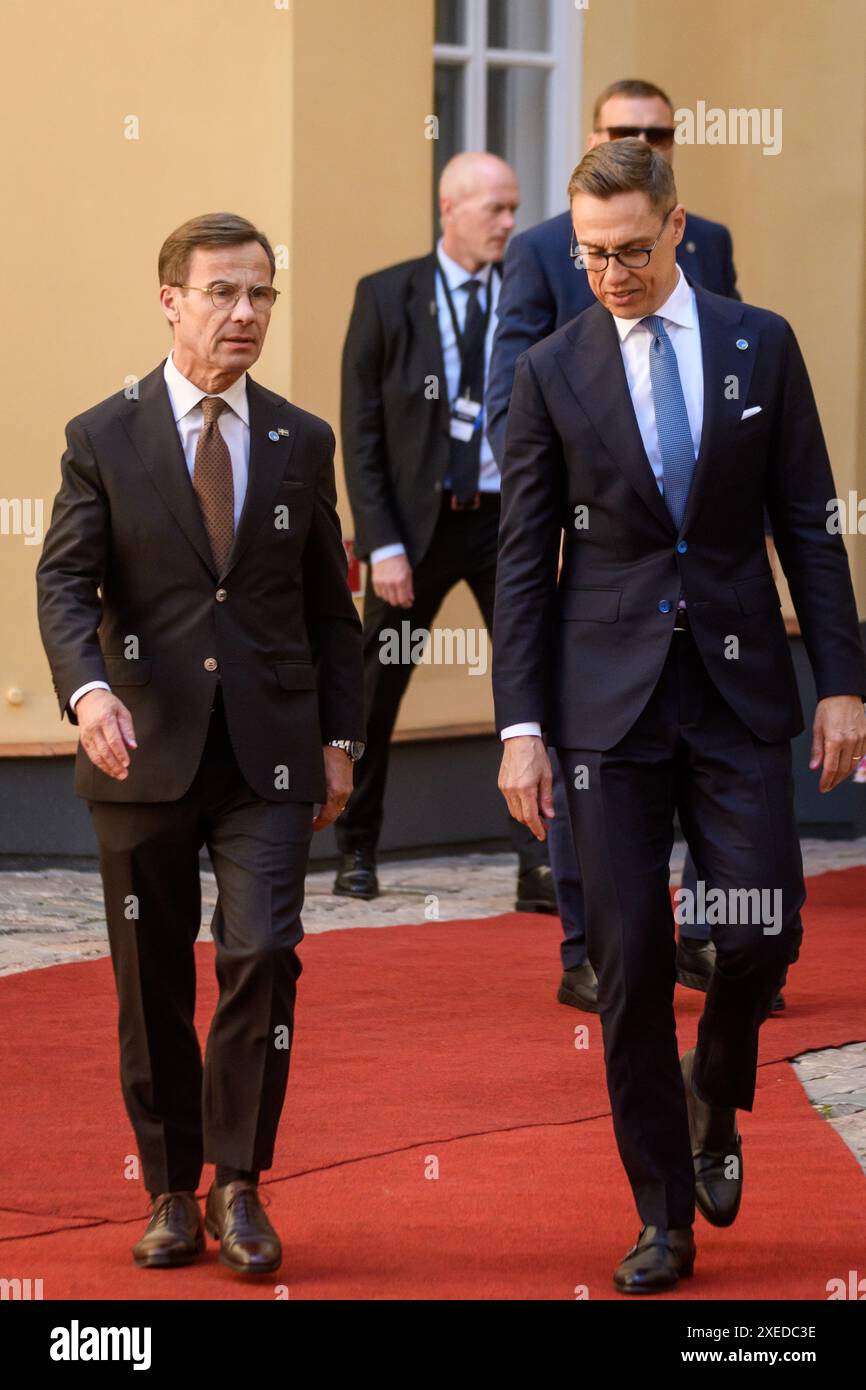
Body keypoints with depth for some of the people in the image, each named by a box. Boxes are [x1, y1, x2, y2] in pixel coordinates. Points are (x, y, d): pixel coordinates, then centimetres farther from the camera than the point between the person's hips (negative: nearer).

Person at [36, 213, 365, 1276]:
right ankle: (173, 1195, 18)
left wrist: (339, 737, 9)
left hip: (268, 755, 1)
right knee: (153, 985, 6)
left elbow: (329, 602, 14)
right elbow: (65, 581, -8)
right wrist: (87, 687, -26)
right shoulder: (103, 439, 1)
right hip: (146, 750, -1)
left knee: (262, 955, -14)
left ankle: (238, 1184, 0)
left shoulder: (301, 443, 9)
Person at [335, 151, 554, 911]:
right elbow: (361, 432, -4)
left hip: (508, 518, 1)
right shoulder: (386, 297, -3)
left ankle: (540, 867, -8)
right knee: (377, 691, 9)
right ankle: (357, 851, 26)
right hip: (418, 521, -1)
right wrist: (382, 544, -11)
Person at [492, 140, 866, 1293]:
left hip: (738, 688, 1)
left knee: (764, 930, -6)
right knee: (630, 962, -1)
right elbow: (523, 561, 3)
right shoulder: (552, 373, 2)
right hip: (608, 699, -1)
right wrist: (520, 727, -3)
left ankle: (714, 1101, 26)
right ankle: (664, 1218, 9)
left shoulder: (760, 346, 4)